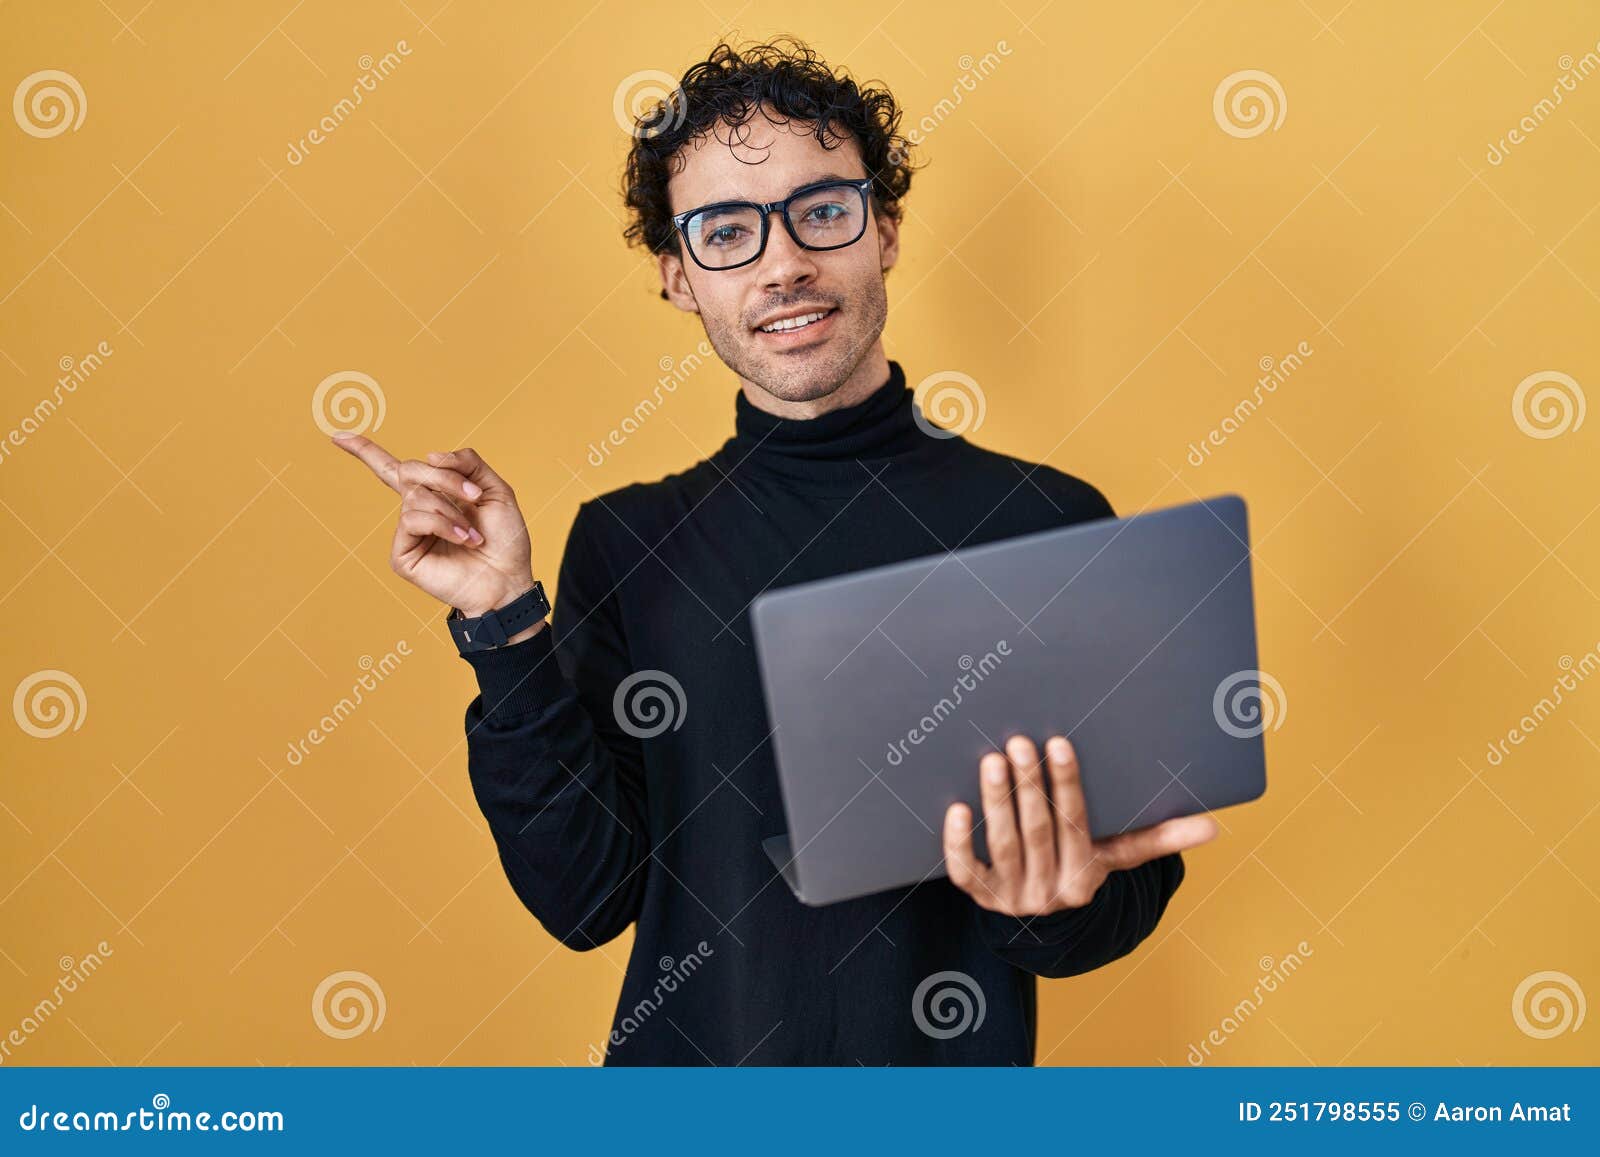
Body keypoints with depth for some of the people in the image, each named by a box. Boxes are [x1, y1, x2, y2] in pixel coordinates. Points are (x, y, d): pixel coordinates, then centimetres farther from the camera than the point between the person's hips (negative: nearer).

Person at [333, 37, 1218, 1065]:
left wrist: (1063, 901, -26)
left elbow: (1129, 901, -5)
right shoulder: (625, 542, -1)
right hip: (682, 1058, 2)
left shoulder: (1049, 523, -9)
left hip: (949, 1063, -1)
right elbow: (586, 899, -6)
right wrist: (504, 624, -14)